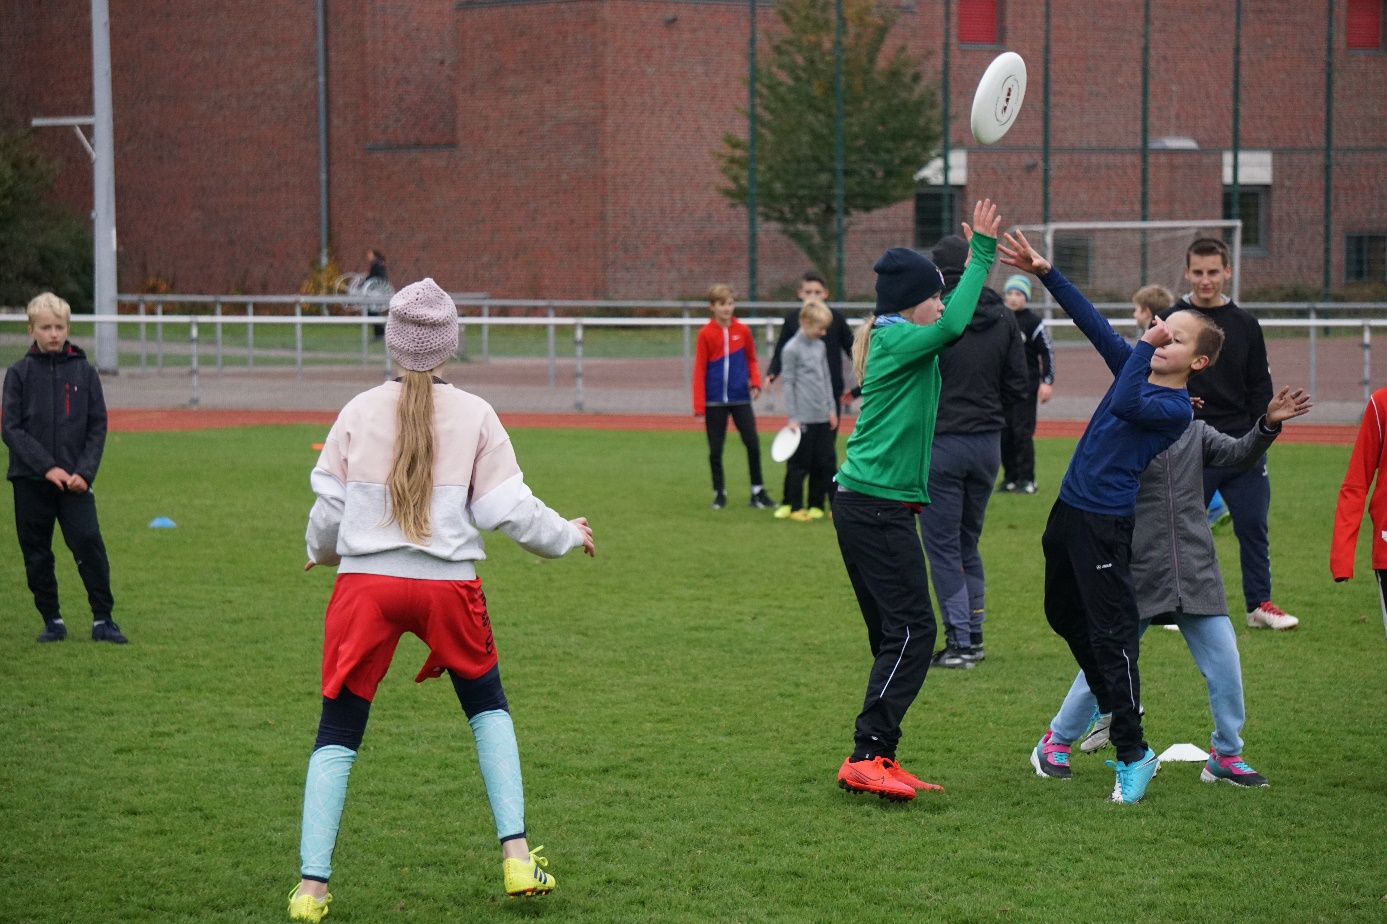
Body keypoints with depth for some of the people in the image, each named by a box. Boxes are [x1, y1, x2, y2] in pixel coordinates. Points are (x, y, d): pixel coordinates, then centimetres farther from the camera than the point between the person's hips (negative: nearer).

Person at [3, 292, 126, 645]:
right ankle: (52, 621, 18)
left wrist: (84, 472, -10)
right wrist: (47, 467, -14)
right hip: (30, 480, 1)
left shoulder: (84, 372, 3)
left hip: (75, 480, 0)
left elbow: (97, 427, 4)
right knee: (37, 554, 5)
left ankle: (103, 619, -2)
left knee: (89, 544, -11)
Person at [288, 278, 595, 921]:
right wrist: (567, 536, 19)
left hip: (365, 582, 0)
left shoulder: (359, 412, 3)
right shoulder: (474, 416, 1)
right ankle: (517, 856, 16)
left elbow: (329, 508, 6)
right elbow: (510, 509, 0)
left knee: (337, 732, 9)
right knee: (488, 708, 23)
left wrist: (320, 550, 29)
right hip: (448, 583, 0)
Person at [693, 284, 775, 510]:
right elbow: (699, 371, -4)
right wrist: (699, 406, -8)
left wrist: (755, 383, -4)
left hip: (740, 399, 1)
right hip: (715, 401, -1)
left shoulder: (743, 331, 2)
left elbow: (751, 359, 14)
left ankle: (758, 491, 10)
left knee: (753, 444, -2)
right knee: (715, 450, 5)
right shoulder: (706, 334, -4)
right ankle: (719, 493, 18)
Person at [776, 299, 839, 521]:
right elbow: (789, 383, -7)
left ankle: (816, 505, 15)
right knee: (800, 464, 0)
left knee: (826, 462, 6)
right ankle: (794, 506, 9)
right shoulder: (792, 349, -7)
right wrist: (792, 417, -9)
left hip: (823, 417, 6)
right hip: (803, 417, -6)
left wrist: (832, 409, 16)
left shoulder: (820, 346, 12)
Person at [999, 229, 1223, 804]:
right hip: (1069, 507, 9)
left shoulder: (1176, 408, -14)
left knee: (1111, 632, -9)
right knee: (1064, 614, 22)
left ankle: (1133, 753, -3)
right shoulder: (1135, 367, 8)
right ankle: (1117, 706, 38)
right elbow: (1089, 319, 10)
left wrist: (1145, 346, -24)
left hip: (1105, 522, -9)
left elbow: (1127, 406, -32)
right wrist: (1045, 273, 4)